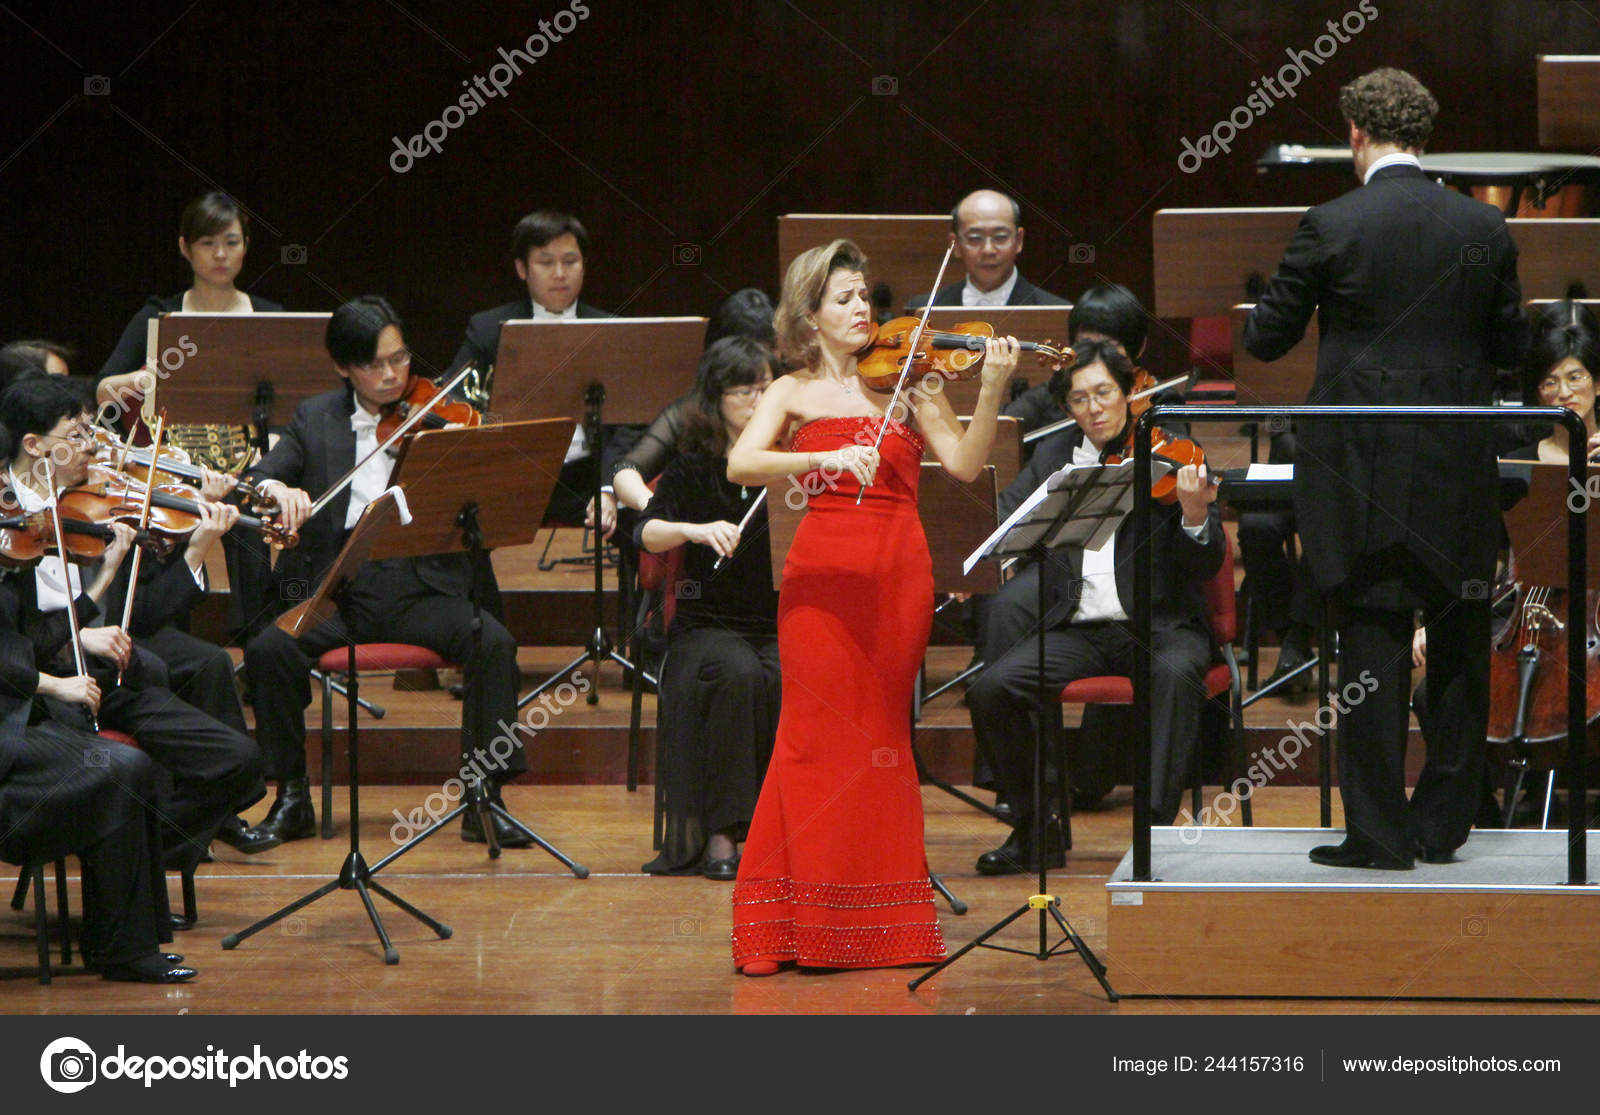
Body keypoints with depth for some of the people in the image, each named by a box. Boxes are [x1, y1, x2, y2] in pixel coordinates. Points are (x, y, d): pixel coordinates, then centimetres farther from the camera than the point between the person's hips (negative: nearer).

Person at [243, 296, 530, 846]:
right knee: (268, 649, -26)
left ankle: (485, 797, -17)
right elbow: (258, 476, 5)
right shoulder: (316, 419, 13)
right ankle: (292, 797, -8)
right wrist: (277, 490, -19)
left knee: (494, 643, -28)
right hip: (342, 589, 1)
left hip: (423, 587, -1)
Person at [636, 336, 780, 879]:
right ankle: (721, 834, -27)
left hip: (784, 627, 1)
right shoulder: (695, 466, 5)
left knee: (789, 680, -32)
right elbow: (647, 533, -9)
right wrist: (695, 530, -29)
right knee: (738, 674, -34)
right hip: (710, 625, -1)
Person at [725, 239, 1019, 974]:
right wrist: (826, 458, -24)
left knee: (880, 733, 4)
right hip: (823, 575, -1)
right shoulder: (793, 393, 7)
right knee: (820, 733, -6)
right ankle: (800, 920, -2)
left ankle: (879, 921, 9)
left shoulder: (905, 381, 10)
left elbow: (964, 465, 0)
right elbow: (741, 465, -10)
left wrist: (991, 394, -15)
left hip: (897, 576, 1)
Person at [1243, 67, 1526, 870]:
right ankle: (1444, 822, 19)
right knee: (1460, 651, 13)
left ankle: (1380, 833, 2)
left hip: (1364, 471, -3)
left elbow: (1267, 338, -2)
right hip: (1459, 472, 3)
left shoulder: (1331, 228, -10)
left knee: (1373, 649, 1)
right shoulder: (1485, 229, 0)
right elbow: (1509, 346, 8)